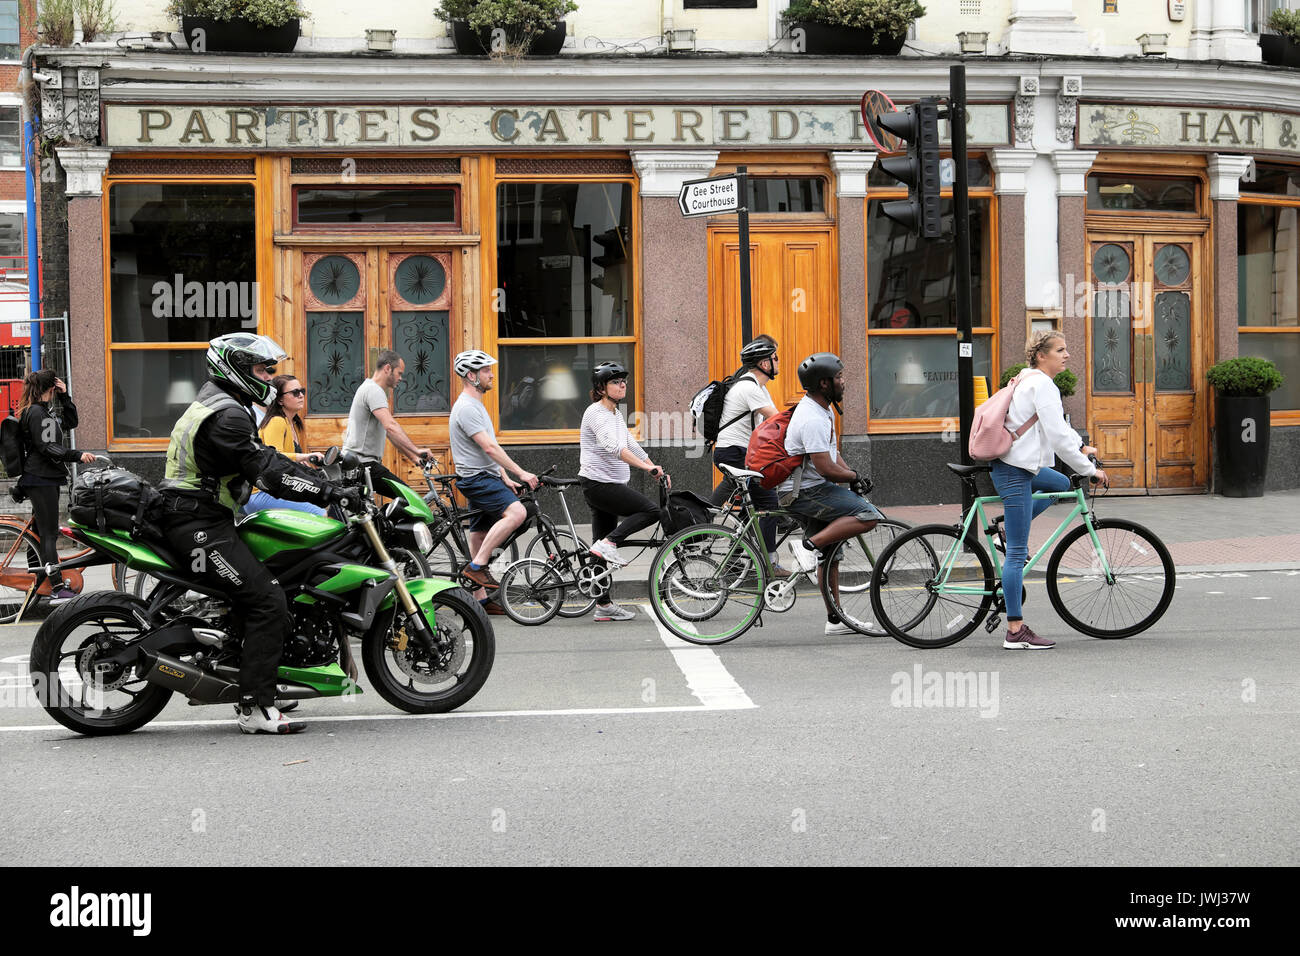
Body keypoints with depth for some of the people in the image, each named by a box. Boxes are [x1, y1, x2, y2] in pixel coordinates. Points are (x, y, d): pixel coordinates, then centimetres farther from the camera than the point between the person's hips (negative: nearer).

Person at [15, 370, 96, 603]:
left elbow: (70, 422, 22)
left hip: (47, 478, 11)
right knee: (49, 534, -12)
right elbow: (46, 448, -22)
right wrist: (77, 455, -27)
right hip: (40, 479, -11)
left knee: (39, 530, 14)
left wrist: (65, 396, 11)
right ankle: (58, 589, -15)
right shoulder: (35, 413, -15)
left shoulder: (43, 412, 16)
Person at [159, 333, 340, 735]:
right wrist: (327, 491, -20)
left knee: (258, 592, 14)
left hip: (197, 521, 11)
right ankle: (256, 708, -20)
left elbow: (262, 458, 23)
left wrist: (319, 474, 16)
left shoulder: (216, 406, 20)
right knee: (268, 602, -17)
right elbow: (266, 471, -22)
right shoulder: (227, 415, -15)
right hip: (201, 526, -11)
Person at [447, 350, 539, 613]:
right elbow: (489, 447, -22)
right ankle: (477, 565, -21)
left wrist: (505, 478, 17)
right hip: (475, 478, -10)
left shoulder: (476, 405, 19)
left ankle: (480, 599, 13)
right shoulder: (466, 408, -15)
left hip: (485, 478, 10)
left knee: (480, 536, 10)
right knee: (516, 512, -25)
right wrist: (521, 472, -22)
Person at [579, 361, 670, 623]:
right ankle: (609, 543, -16)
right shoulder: (596, 413, -13)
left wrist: (658, 470, 14)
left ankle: (604, 605, 10)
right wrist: (648, 467, -37)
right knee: (651, 510, -16)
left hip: (609, 485, 10)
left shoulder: (615, 415, 19)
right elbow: (613, 447, -28)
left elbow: (632, 446, 23)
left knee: (604, 549, 8)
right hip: (599, 483, -10)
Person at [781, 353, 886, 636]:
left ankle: (835, 620, 21)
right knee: (867, 516, -21)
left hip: (812, 489, 11)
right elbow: (826, 468, -24)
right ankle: (808, 546, -18)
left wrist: (849, 474, 8)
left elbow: (831, 453, 23)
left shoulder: (821, 410, 13)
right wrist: (854, 476, -7)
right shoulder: (813, 420, -22)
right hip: (805, 493, -11)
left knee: (829, 553, 15)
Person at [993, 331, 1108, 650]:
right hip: (1014, 471, -10)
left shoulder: (1030, 379, 15)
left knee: (1063, 484, 31)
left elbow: (1058, 424, 27)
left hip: (1022, 465, 10)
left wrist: (1082, 447, 17)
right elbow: (1058, 437, -20)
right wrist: (1090, 469, -12)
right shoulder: (1042, 385, -15)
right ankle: (1015, 632, -7)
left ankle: (1010, 525, 18)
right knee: (1017, 553, -8)